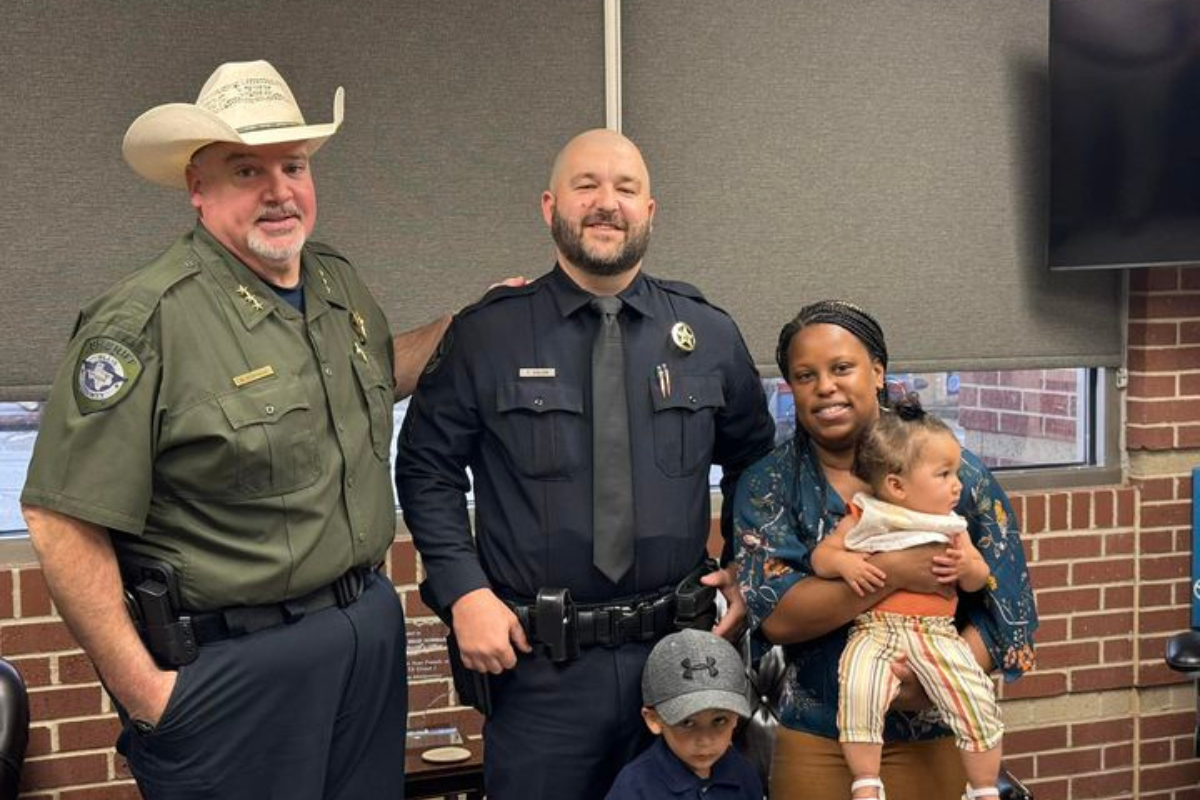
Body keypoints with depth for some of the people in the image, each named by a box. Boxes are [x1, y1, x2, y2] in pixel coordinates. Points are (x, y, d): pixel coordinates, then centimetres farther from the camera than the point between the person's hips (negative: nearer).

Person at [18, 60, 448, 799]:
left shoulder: (339, 281, 5)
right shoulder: (147, 321, -19)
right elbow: (64, 521, -19)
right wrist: (141, 690, -15)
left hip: (371, 629, 7)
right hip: (237, 664, -7)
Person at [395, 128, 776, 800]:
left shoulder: (710, 335, 4)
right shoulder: (487, 335, -3)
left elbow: (755, 464, 17)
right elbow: (427, 468, 2)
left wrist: (747, 573, 5)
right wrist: (464, 592, -8)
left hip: (681, 654, 3)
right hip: (539, 662, -2)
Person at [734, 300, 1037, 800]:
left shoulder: (957, 472, -2)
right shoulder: (767, 487, -2)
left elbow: (1008, 607, -4)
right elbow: (775, 616, -14)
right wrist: (891, 572, -24)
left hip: (936, 740, 0)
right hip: (814, 744, 1)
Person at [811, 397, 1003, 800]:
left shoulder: (952, 527, 15)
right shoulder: (864, 519, 6)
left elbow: (980, 577, 17)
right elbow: (820, 556, 7)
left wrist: (965, 567, -6)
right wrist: (843, 562, -14)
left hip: (937, 631, 3)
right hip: (875, 628, -3)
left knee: (976, 698, -16)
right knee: (858, 688, -30)